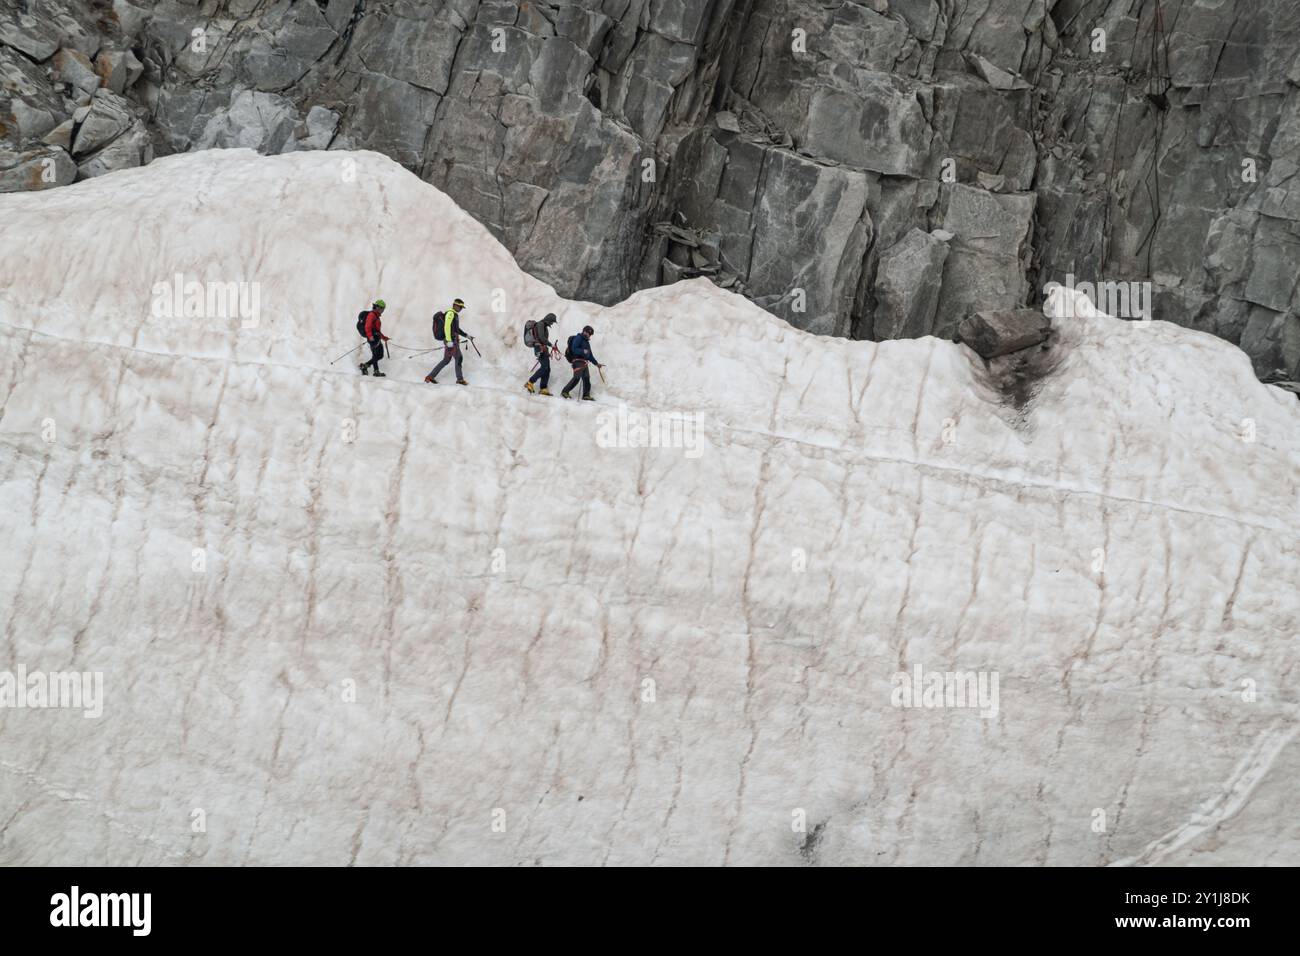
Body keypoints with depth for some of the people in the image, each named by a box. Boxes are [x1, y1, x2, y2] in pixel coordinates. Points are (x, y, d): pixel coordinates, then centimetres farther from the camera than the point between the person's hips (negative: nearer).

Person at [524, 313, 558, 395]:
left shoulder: (545, 326, 24)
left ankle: (543, 389, 0)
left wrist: (547, 352, 24)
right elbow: (541, 337, -19)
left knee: (547, 369, 2)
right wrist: (550, 345, -16)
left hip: (544, 349, 10)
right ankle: (530, 383, -21)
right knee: (544, 367, -19)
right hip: (540, 348, -10)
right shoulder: (540, 324, -6)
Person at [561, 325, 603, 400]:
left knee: (586, 378, 2)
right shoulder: (578, 338, -2)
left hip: (584, 362, 9)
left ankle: (586, 395, 8)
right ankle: (565, 392, -14)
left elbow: (590, 355, 29)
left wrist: (596, 363, 25)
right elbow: (574, 349, -15)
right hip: (577, 361, -9)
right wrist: (583, 351, -27)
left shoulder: (586, 342, 26)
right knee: (577, 377, -18)